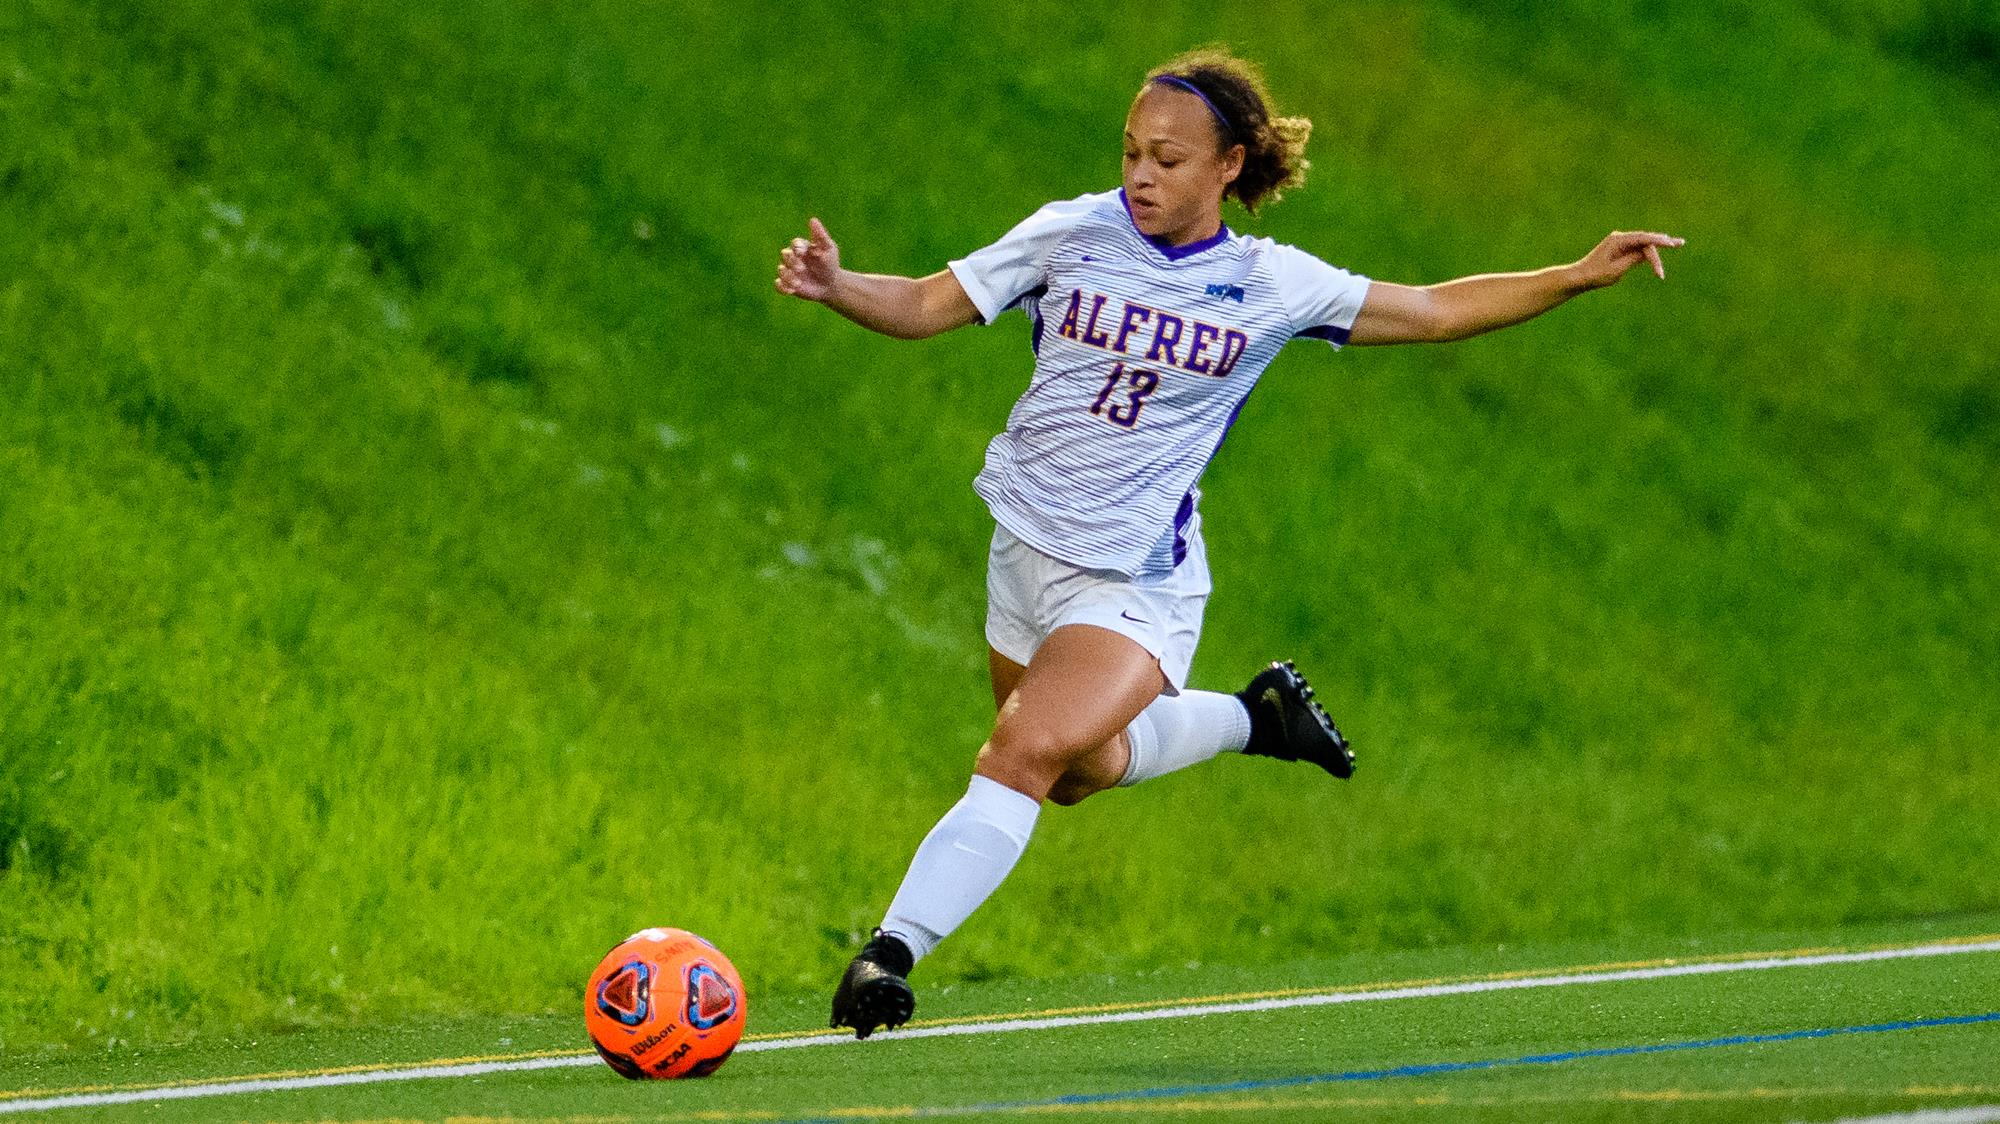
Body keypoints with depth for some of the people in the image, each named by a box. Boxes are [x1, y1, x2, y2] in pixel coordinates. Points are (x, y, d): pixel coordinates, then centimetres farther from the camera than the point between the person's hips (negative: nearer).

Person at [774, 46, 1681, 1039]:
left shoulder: (1271, 284, -4)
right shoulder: (1071, 236, -4)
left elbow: (1433, 311, 7)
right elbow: (924, 305, -2)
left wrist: (1578, 276, -1)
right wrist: (836, 286, -23)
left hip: (1135, 581, -4)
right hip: (1026, 547, 4)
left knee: (1025, 753, -24)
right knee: (1075, 771, 23)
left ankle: (892, 951, -24)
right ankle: (1254, 715, 47)